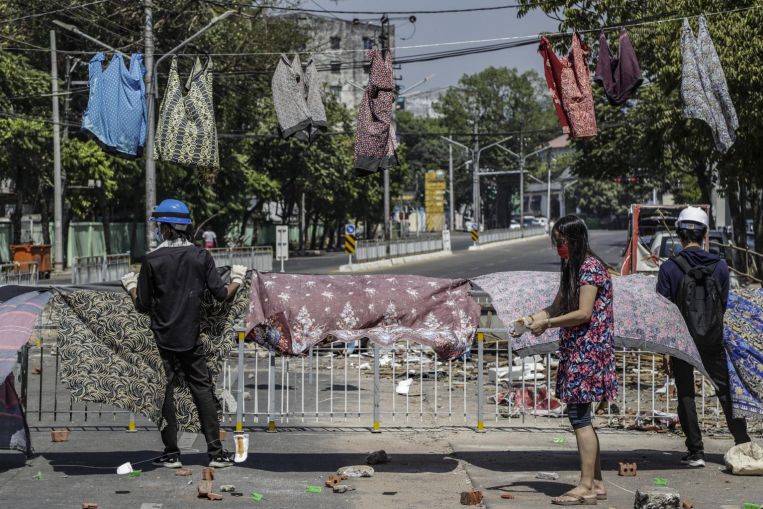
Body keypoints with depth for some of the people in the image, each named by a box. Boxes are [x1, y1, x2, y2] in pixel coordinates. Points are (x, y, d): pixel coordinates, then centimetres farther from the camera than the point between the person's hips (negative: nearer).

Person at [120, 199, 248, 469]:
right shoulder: (201, 257, -2)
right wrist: (237, 281, 16)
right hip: (191, 338, 2)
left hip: (162, 338, -2)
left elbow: (143, 306, -4)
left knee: (164, 393, 6)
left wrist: (131, 287, 16)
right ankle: (216, 452, 6)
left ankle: (171, 453, 8)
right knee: (203, 390, 8)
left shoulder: (152, 260, -7)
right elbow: (220, 294, -4)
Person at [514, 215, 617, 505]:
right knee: (581, 416, 10)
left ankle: (586, 486, -8)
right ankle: (596, 483, 15)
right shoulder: (572, 268, 17)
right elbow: (557, 308, 17)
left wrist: (547, 324, -14)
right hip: (575, 350, 10)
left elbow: (583, 314, -19)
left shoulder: (590, 267, -13)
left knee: (579, 415, -10)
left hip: (588, 349, -10)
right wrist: (531, 320, 1)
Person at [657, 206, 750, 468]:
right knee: (726, 391, 12)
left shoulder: (669, 268, -9)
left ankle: (695, 451, 6)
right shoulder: (720, 266, -4)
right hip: (713, 342, 2)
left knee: (685, 395, 7)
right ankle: (743, 445, 12)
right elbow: (725, 306, 1)